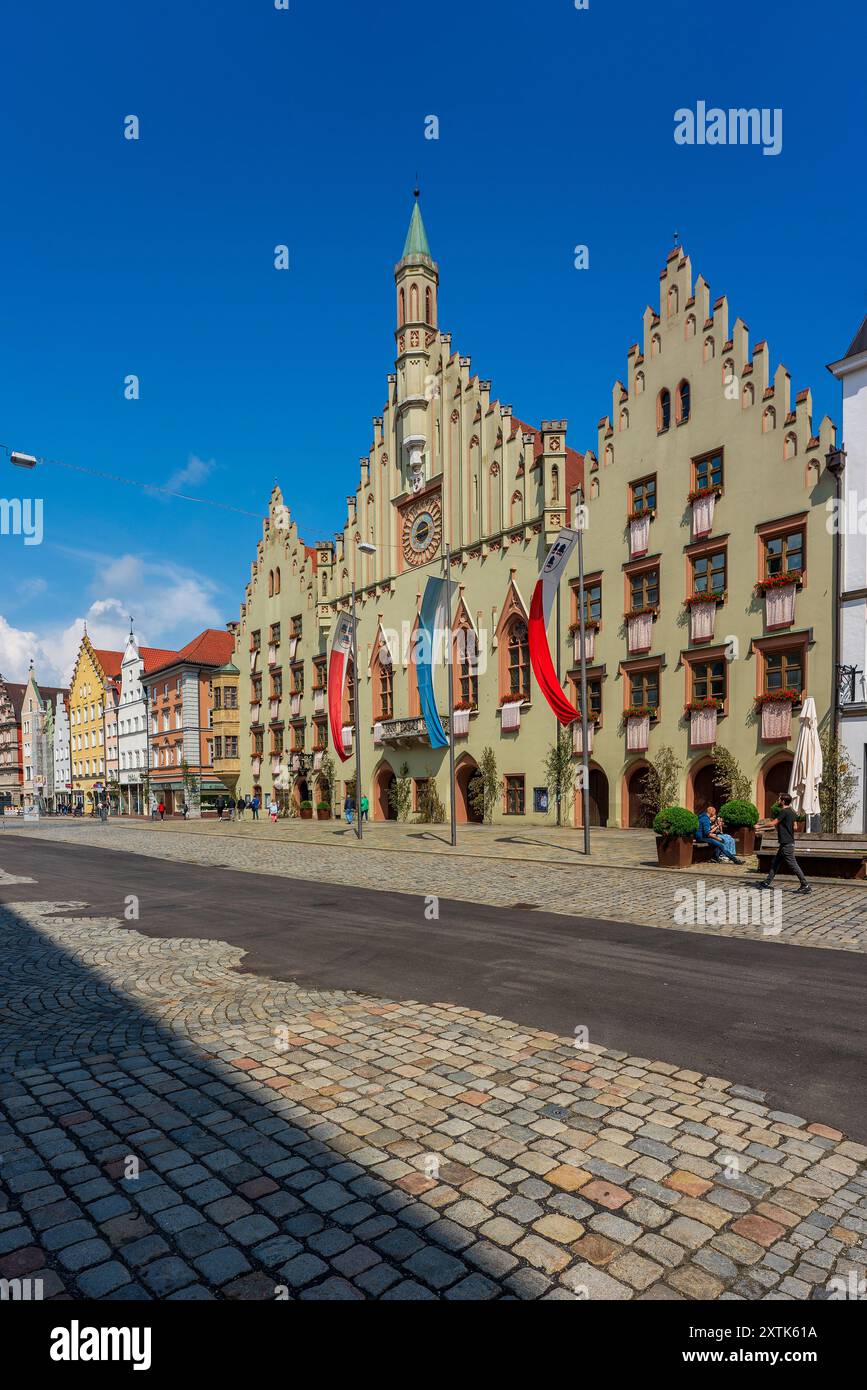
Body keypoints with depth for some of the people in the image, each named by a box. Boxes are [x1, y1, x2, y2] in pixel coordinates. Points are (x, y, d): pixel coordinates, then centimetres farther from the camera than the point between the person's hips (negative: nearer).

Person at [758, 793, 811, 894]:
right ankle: (767, 882, 19)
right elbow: (795, 827, 19)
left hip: (786, 844, -10)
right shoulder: (791, 812, 12)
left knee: (793, 865, -6)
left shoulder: (784, 812, -16)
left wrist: (760, 826, 1)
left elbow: (773, 823, -12)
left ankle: (806, 886, -3)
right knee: (775, 862, 14)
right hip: (787, 843, 10)